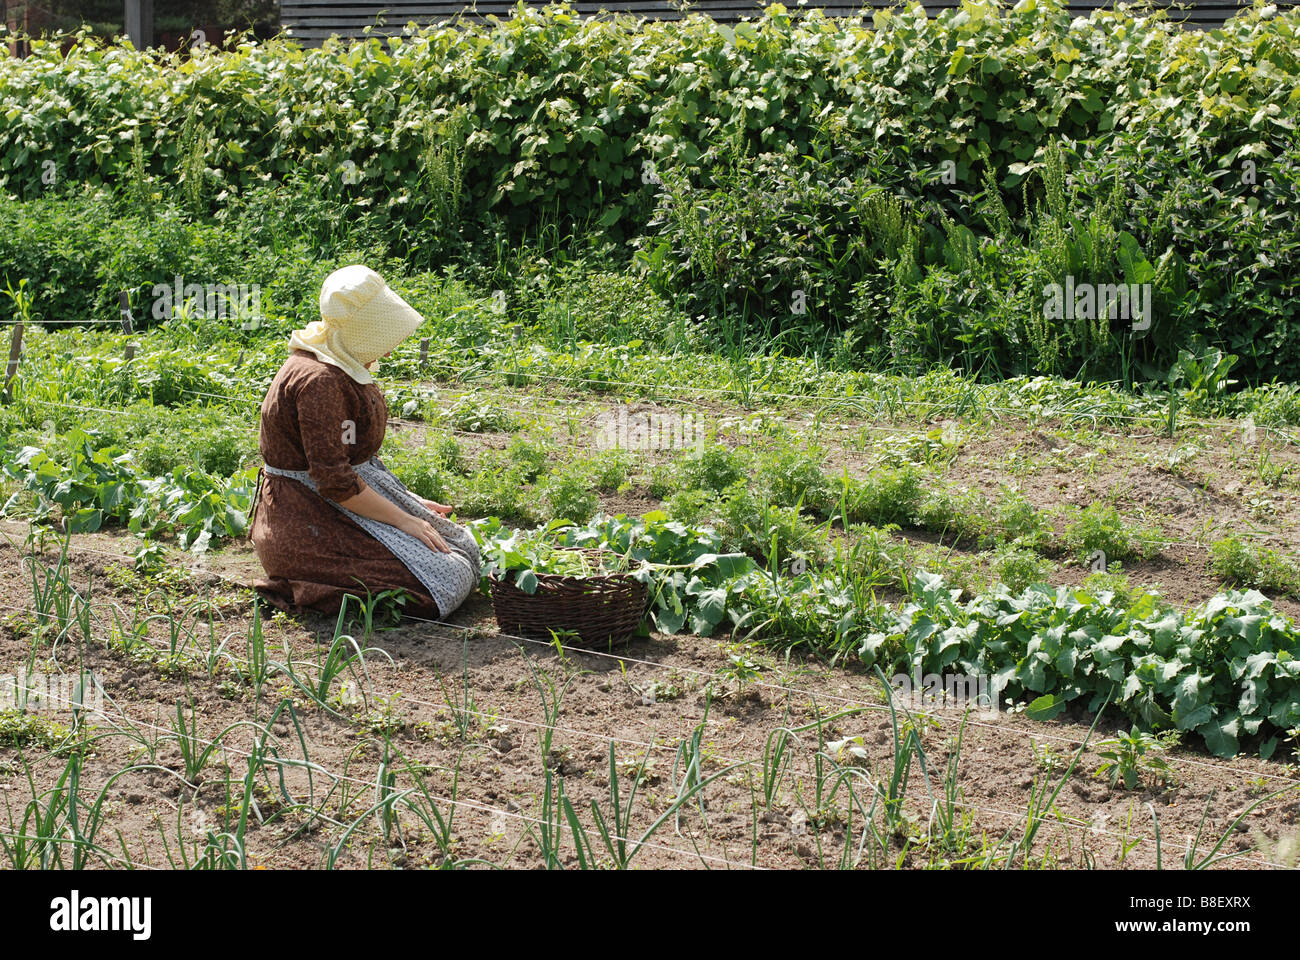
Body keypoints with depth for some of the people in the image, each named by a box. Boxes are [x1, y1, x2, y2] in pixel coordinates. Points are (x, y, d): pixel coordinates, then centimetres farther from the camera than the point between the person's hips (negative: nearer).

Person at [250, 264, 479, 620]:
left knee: (463, 549, 11)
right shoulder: (319, 380, -24)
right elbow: (334, 481, -25)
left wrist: (410, 501, 14)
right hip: (311, 521, -11)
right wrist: (403, 519, -18)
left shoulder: (341, 365, 9)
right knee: (446, 581, -17)